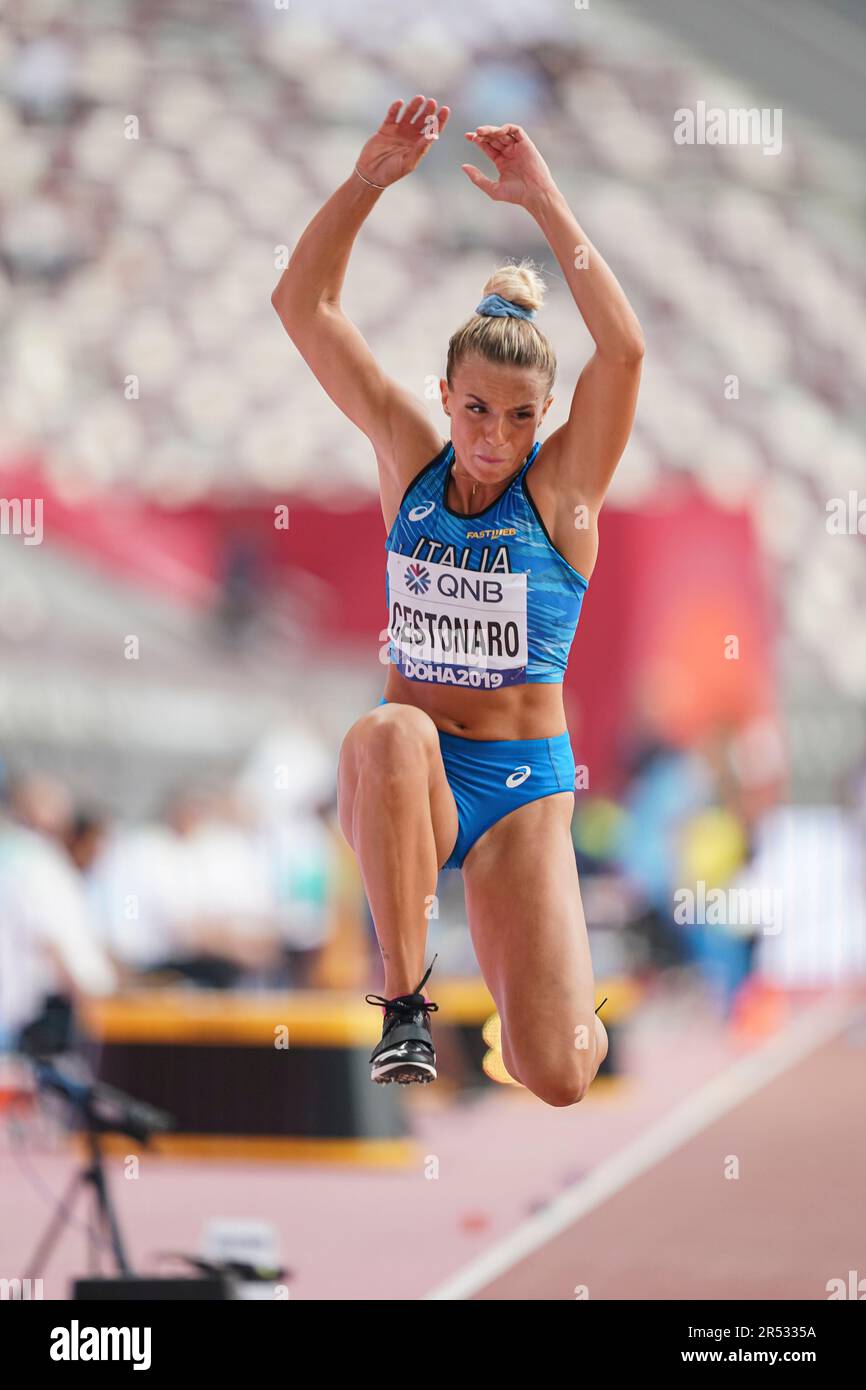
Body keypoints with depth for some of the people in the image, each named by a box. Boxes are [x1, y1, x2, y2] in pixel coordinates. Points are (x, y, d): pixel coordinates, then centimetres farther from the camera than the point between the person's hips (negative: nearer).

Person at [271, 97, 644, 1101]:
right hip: (405, 789, 1)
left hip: (522, 791, -1)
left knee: (557, 1077, -13)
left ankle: (556, 999, 27)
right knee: (388, 735, -39)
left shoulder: (562, 487, -5)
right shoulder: (411, 460, 2)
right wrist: (370, 178, -15)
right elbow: (302, 305, -3)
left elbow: (624, 348, -23)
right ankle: (404, 1003, -26)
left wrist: (542, 202, -25)